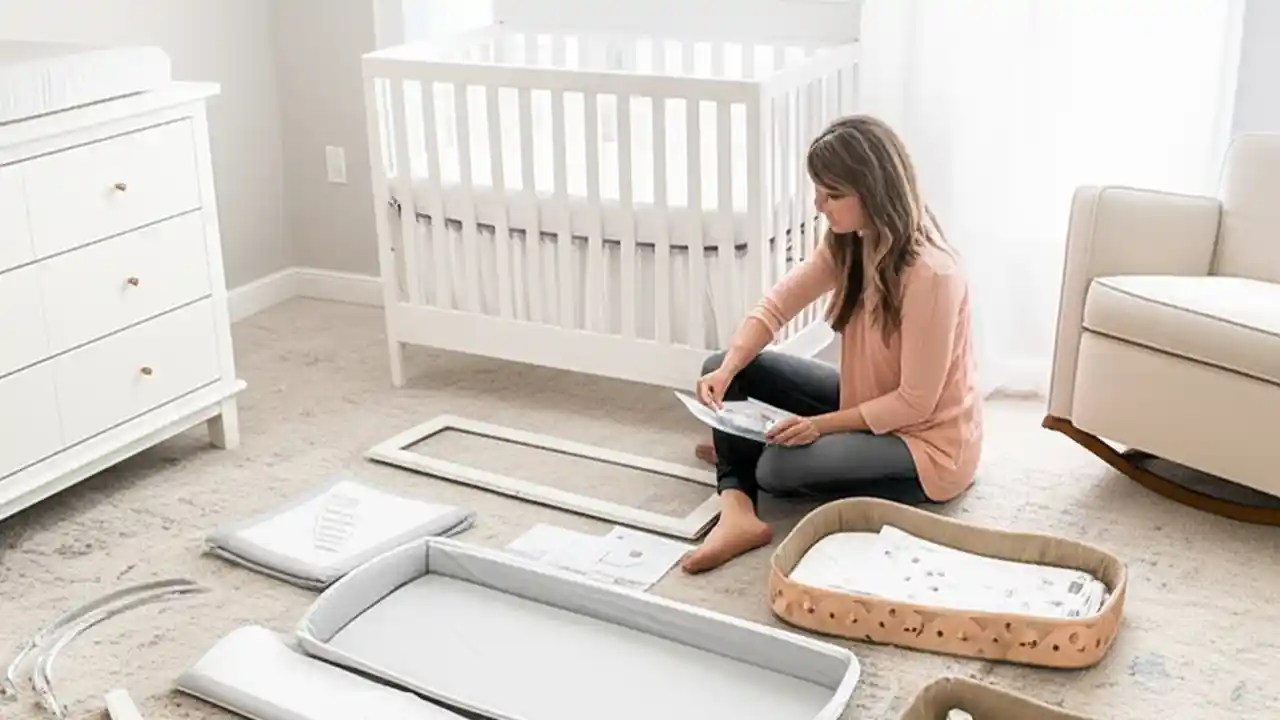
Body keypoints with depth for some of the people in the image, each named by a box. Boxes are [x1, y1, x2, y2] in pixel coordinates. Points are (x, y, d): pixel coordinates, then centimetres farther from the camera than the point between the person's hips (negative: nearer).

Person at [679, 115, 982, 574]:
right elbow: (776, 304, -7)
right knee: (727, 370, -3)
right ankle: (737, 514, -17)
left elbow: (915, 402, -25)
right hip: (864, 404, 9)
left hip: (926, 441, -8)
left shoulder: (929, 274, -31)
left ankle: (736, 455, 6)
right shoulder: (848, 243, -6)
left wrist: (822, 425, -27)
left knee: (780, 466, -31)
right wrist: (727, 370, -24)